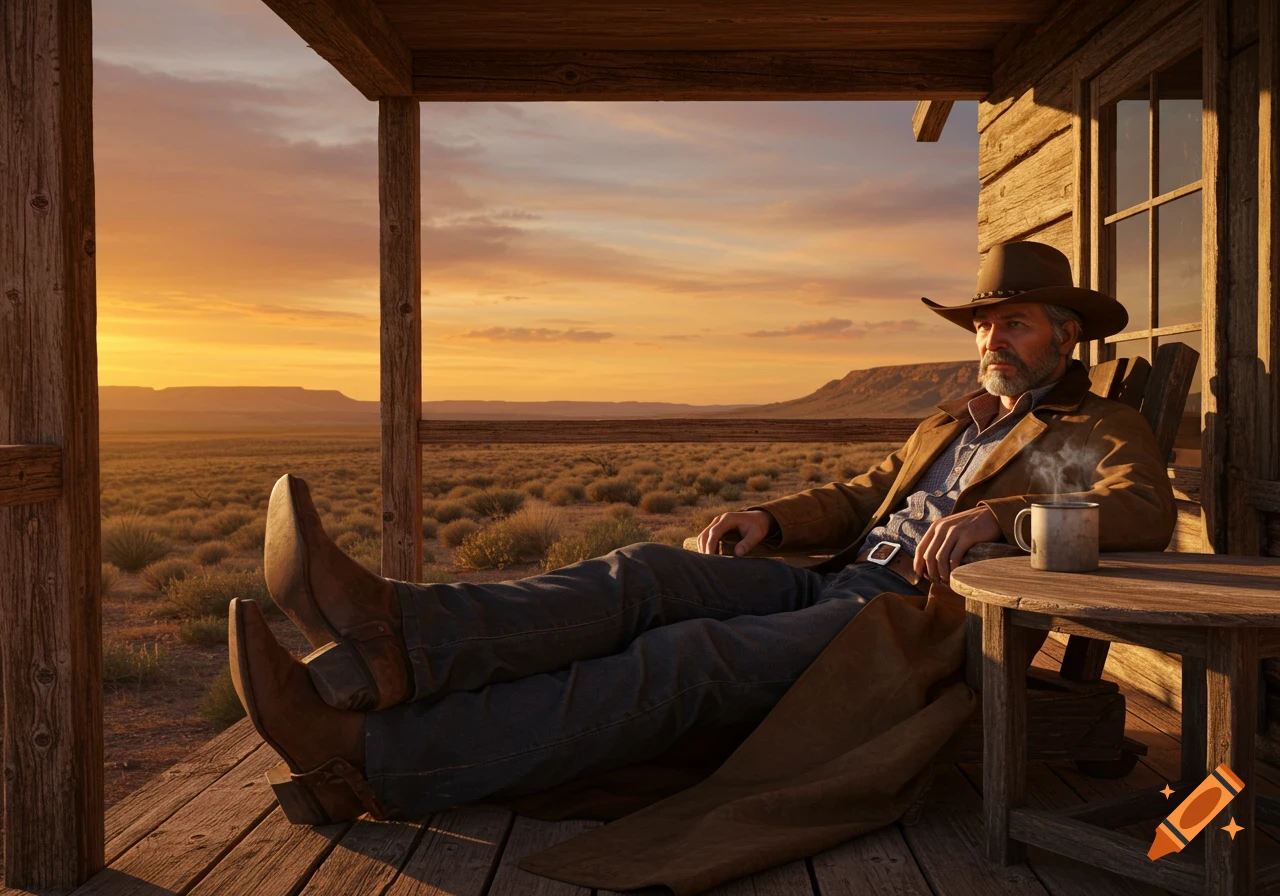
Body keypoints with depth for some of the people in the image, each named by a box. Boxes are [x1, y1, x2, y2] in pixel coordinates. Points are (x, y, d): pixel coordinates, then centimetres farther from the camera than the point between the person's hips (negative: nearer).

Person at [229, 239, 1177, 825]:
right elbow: (860, 497, 26)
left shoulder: (1104, 431, 11)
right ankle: (398, 638, -42)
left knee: (682, 661, -29)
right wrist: (772, 519, 5)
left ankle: (369, 761, -37)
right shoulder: (951, 419, 32)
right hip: (831, 583, 7)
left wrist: (999, 513, -25)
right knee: (647, 574, -21)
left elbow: (1147, 514, -10)